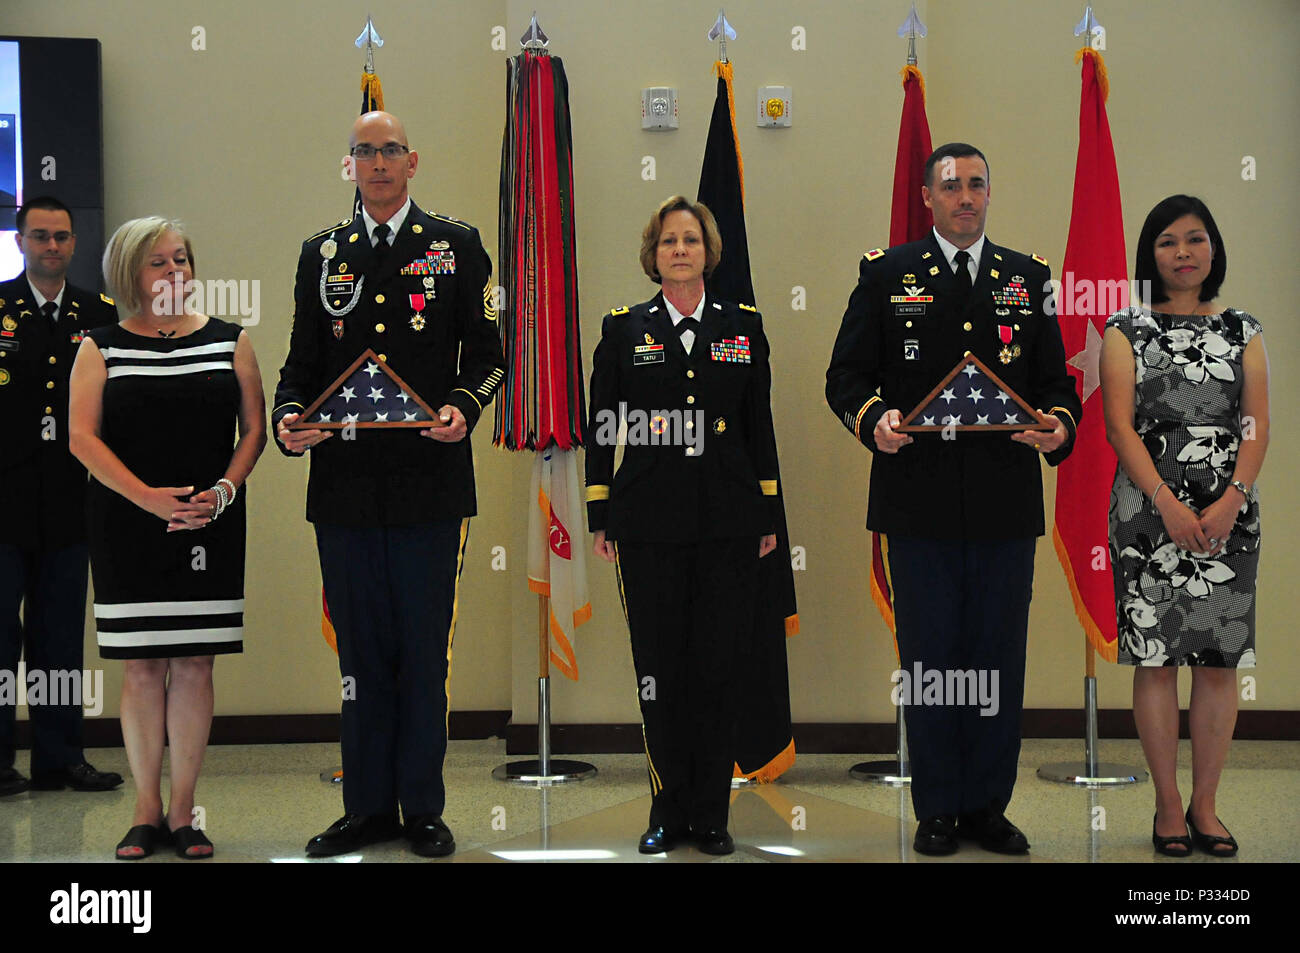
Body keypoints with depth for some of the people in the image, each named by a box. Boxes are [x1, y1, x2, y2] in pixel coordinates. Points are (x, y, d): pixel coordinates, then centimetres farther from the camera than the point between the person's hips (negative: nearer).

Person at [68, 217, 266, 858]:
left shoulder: (230, 341, 9)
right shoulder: (101, 348, 6)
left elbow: (254, 428, 6)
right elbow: (82, 437, -3)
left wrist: (222, 492, -11)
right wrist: (149, 497, -15)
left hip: (210, 527, 1)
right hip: (127, 528, -1)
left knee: (194, 663, 1)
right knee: (141, 666, 2)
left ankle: (183, 812, 10)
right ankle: (146, 812, 12)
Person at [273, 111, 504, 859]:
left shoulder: (457, 246, 7)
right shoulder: (322, 253, 14)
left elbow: (488, 354, 5)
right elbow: (303, 362, 13)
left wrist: (464, 407, -15)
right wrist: (288, 419, -6)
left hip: (430, 481, -2)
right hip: (345, 482, 2)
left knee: (425, 649, 3)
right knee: (361, 649, 8)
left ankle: (424, 808, 14)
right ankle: (369, 807, 19)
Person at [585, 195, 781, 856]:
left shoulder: (743, 326, 9)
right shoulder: (624, 330, 6)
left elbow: (760, 426, 11)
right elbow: (602, 428, 6)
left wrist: (770, 515, 7)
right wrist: (600, 518, 2)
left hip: (728, 522, 1)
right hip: (650, 522, -1)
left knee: (717, 667, 4)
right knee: (660, 670, 2)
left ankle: (712, 814, 14)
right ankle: (668, 813, 15)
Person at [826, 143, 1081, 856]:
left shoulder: (1029, 277, 12)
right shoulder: (886, 274, 7)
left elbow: (1056, 379, 10)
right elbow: (845, 375, 3)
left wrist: (1059, 424, -11)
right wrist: (874, 418, -17)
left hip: (1007, 503, 2)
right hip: (919, 500, -2)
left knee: (999, 655, 7)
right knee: (930, 654, 5)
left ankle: (988, 806, 18)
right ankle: (937, 810, 15)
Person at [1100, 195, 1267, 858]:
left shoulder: (1242, 331, 12)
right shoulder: (1126, 329, 5)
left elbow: (1258, 424, 4)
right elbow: (1119, 426, -4)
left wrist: (1231, 500, -12)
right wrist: (1167, 503, -15)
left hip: (1229, 513, 2)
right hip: (1148, 511, -2)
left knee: (1221, 661, 1)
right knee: (1155, 658, -1)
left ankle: (1205, 803, 12)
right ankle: (1168, 804, 9)